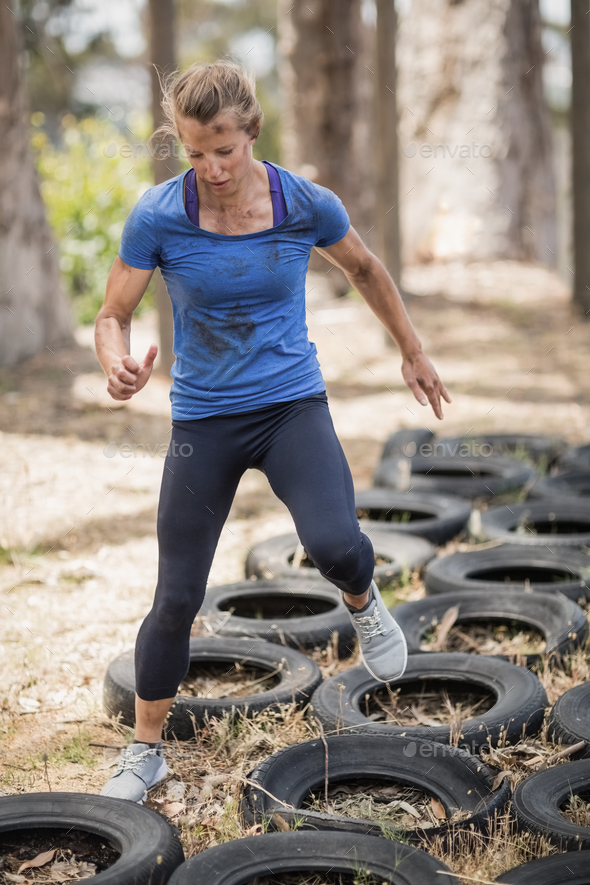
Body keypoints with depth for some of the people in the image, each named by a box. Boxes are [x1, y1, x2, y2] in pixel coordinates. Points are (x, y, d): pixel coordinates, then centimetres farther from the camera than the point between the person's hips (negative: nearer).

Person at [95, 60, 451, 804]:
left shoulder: (306, 205, -9)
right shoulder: (157, 218, -12)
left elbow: (365, 270, 10)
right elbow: (112, 317, -6)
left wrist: (412, 351, 20)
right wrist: (117, 366, -30)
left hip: (293, 405, 0)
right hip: (203, 419, 0)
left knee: (334, 543, -27)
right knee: (176, 599, 2)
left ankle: (362, 602, 12)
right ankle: (144, 751, 24)